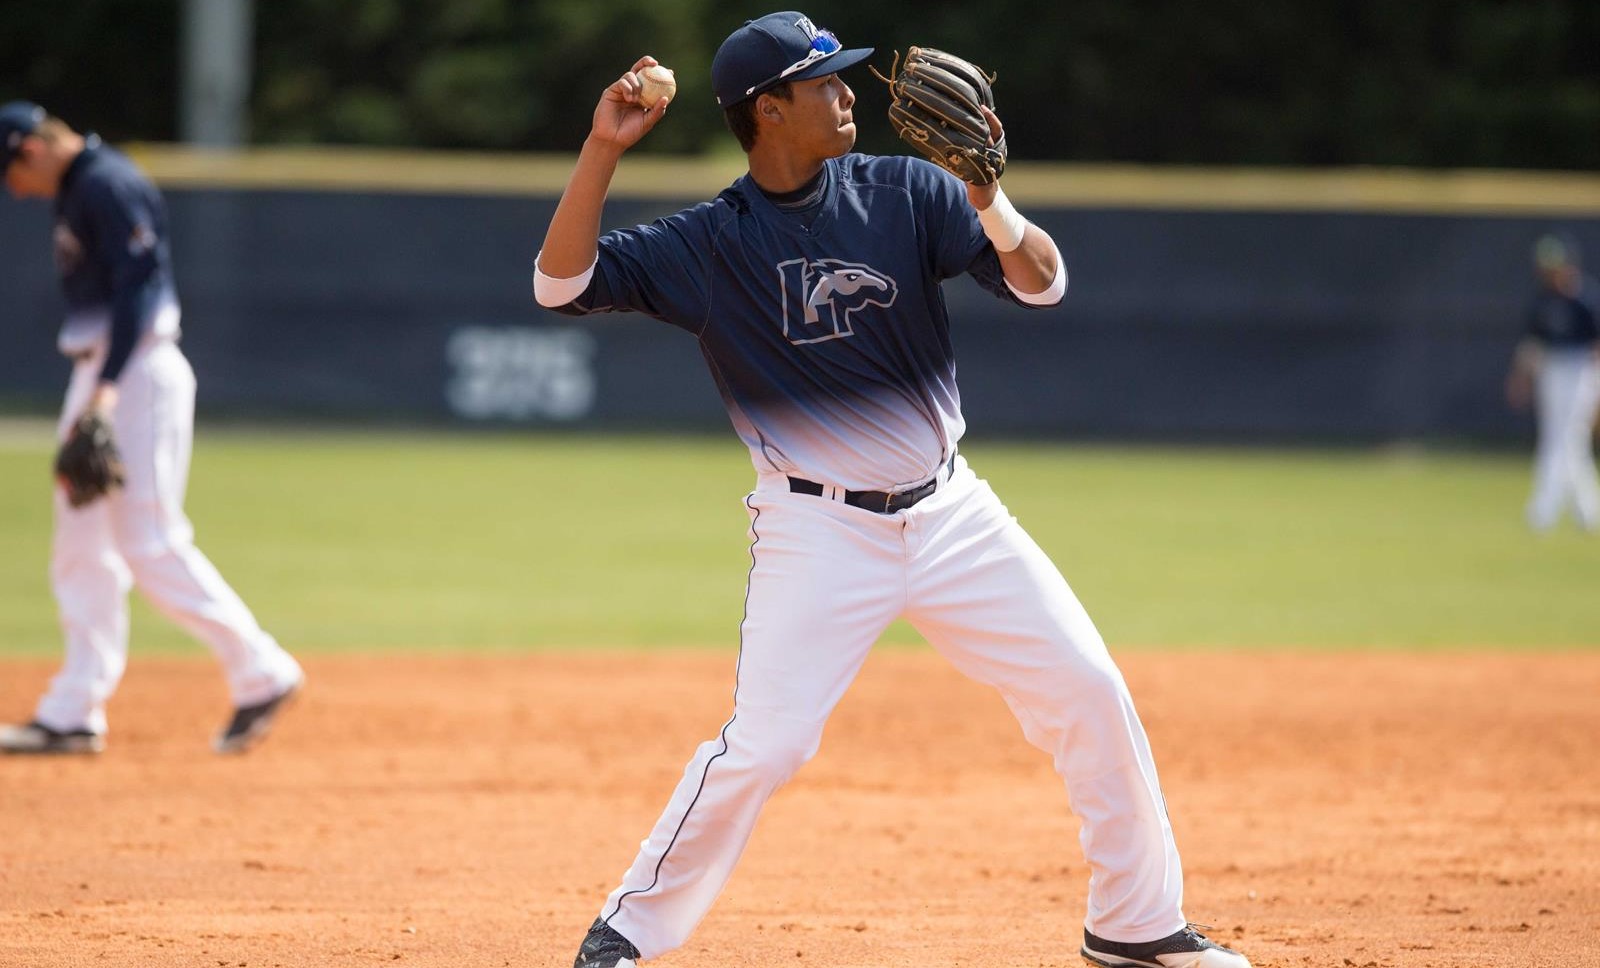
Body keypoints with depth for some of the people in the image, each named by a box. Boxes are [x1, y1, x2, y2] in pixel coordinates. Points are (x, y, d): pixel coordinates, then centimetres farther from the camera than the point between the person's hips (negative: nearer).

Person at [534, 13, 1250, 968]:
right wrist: (605, 149, -21)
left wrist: (987, 199, -26)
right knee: (763, 744, -14)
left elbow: (1041, 281, -7)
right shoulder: (708, 242, -6)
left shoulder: (905, 192, -1)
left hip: (950, 512, 3)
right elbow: (561, 281, -13)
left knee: (1089, 691, 1)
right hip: (817, 529, -3)